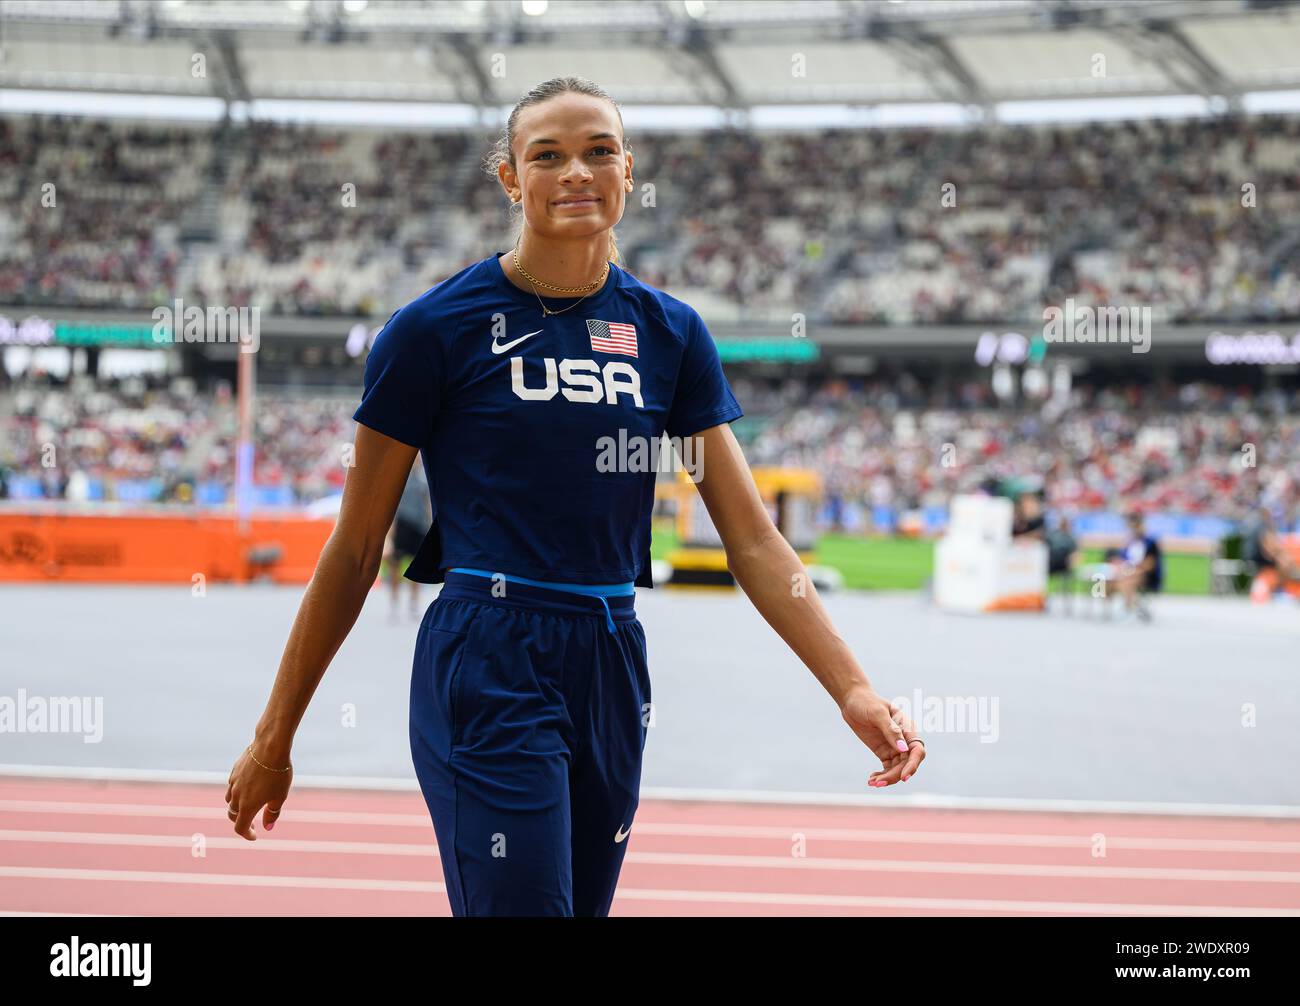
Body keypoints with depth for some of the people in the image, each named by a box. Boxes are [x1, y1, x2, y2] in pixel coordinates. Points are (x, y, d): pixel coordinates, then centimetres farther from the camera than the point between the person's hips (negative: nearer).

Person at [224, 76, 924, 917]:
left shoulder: (671, 333, 6)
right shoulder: (435, 329, -5)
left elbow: (753, 540, 4)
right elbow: (355, 548, -1)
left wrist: (853, 689, -9)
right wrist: (274, 738, 1)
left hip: (611, 671, 5)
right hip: (489, 672, -5)